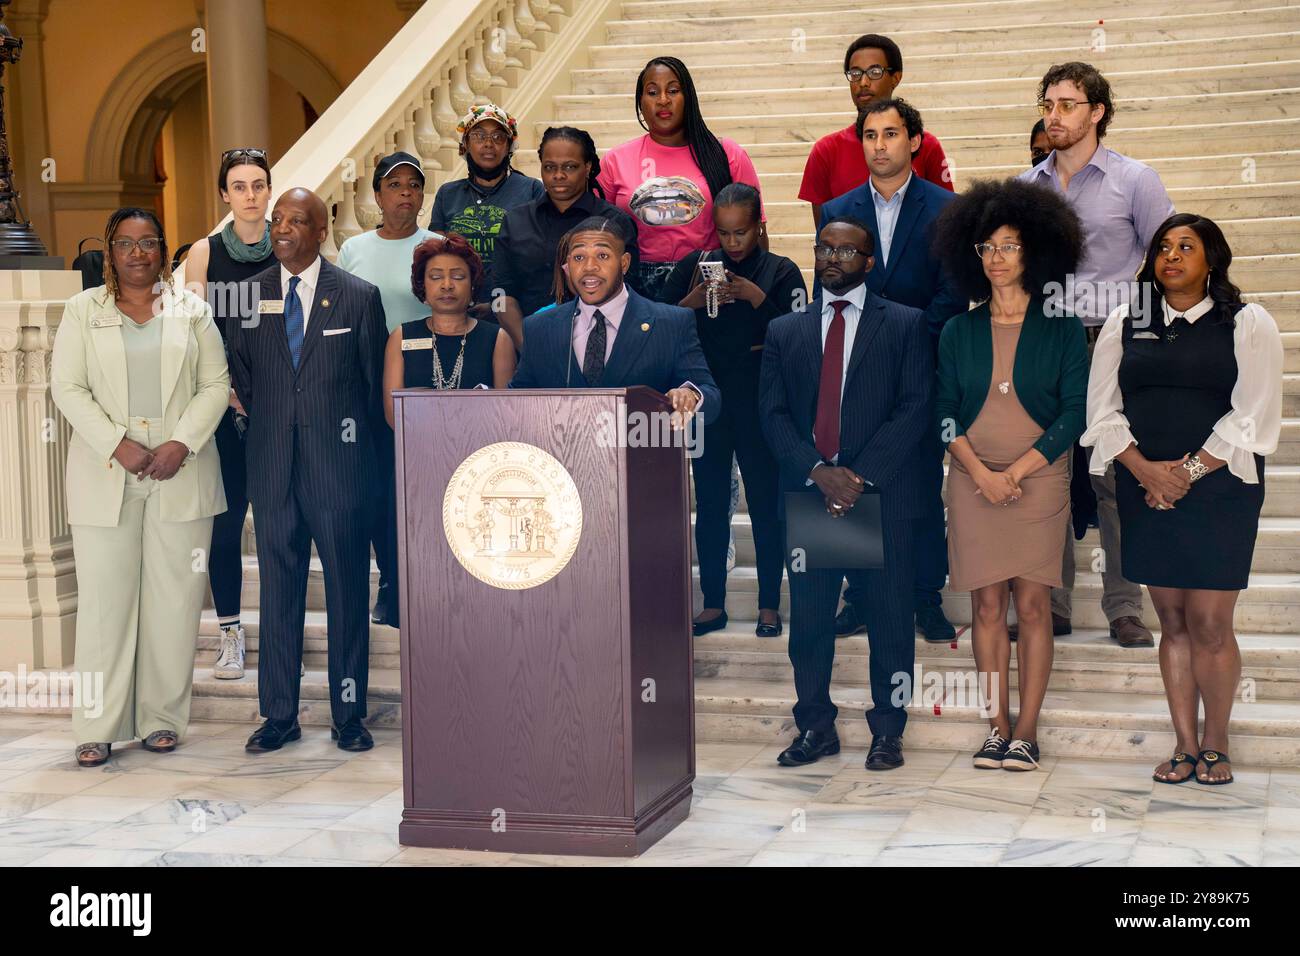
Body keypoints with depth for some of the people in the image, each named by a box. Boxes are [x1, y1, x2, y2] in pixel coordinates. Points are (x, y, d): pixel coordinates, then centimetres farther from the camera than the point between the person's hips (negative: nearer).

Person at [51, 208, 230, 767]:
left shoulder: (191, 311, 11)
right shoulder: (82, 311, 9)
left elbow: (216, 384, 6)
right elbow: (67, 388, 1)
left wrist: (183, 444, -9)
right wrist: (117, 445, -12)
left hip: (180, 472, 1)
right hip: (106, 475, -1)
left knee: (174, 599, 1)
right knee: (104, 599, -3)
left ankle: (162, 717, 11)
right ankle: (98, 727, 3)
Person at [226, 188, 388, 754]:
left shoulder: (359, 297, 0)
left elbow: (374, 383, 5)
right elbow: (242, 378, 14)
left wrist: (359, 446, 7)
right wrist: (269, 429, 9)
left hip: (340, 466, -2)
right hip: (273, 469, 2)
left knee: (347, 591, 4)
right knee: (277, 590, 7)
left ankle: (349, 714, 14)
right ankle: (279, 715, 16)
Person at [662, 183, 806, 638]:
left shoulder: (781, 272, 0)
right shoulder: (693, 266, 6)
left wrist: (756, 297, -17)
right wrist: (690, 302, -13)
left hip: (761, 406, -2)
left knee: (766, 502, 2)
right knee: (710, 503, 7)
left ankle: (769, 604, 11)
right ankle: (713, 602, 15)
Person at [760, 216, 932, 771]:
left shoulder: (904, 325, 5)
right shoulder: (784, 332, 13)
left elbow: (915, 407, -4)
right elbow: (774, 414, 5)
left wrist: (860, 475, -13)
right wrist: (818, 470, -12)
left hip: (882, 492, -2)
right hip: (806, 492, 2)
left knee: (890, 617, 2)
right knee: (808, 617, 5)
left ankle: (887, 730, 12)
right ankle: (816, 726, 16)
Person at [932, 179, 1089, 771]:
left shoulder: (1062, 329, 2)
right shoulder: (959, 332, 8)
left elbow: (1074, 413, -2)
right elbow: (944, 411, 5)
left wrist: (1015, 471, -10)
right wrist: (982, 473, -9)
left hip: (1039, 479, -2)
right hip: (973, 481, 2)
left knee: (1032, 604, -3)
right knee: (987, 604, 1)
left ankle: (1026, 731, 2)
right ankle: (998, 727, 7)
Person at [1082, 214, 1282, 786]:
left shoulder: (1248, 325, 3)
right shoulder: (1125, 325, 12)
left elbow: (1252, 418, -5)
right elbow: (1103, 411, 6)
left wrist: (1189, 472, -12)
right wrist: (1147, 471, -9)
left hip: (1219, 489, -3)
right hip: (1146, 494, 3)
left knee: (1211, 625, -3)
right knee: (1173, 623, 6)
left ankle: (1215, 745, 11)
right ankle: (1185, 746, 12)